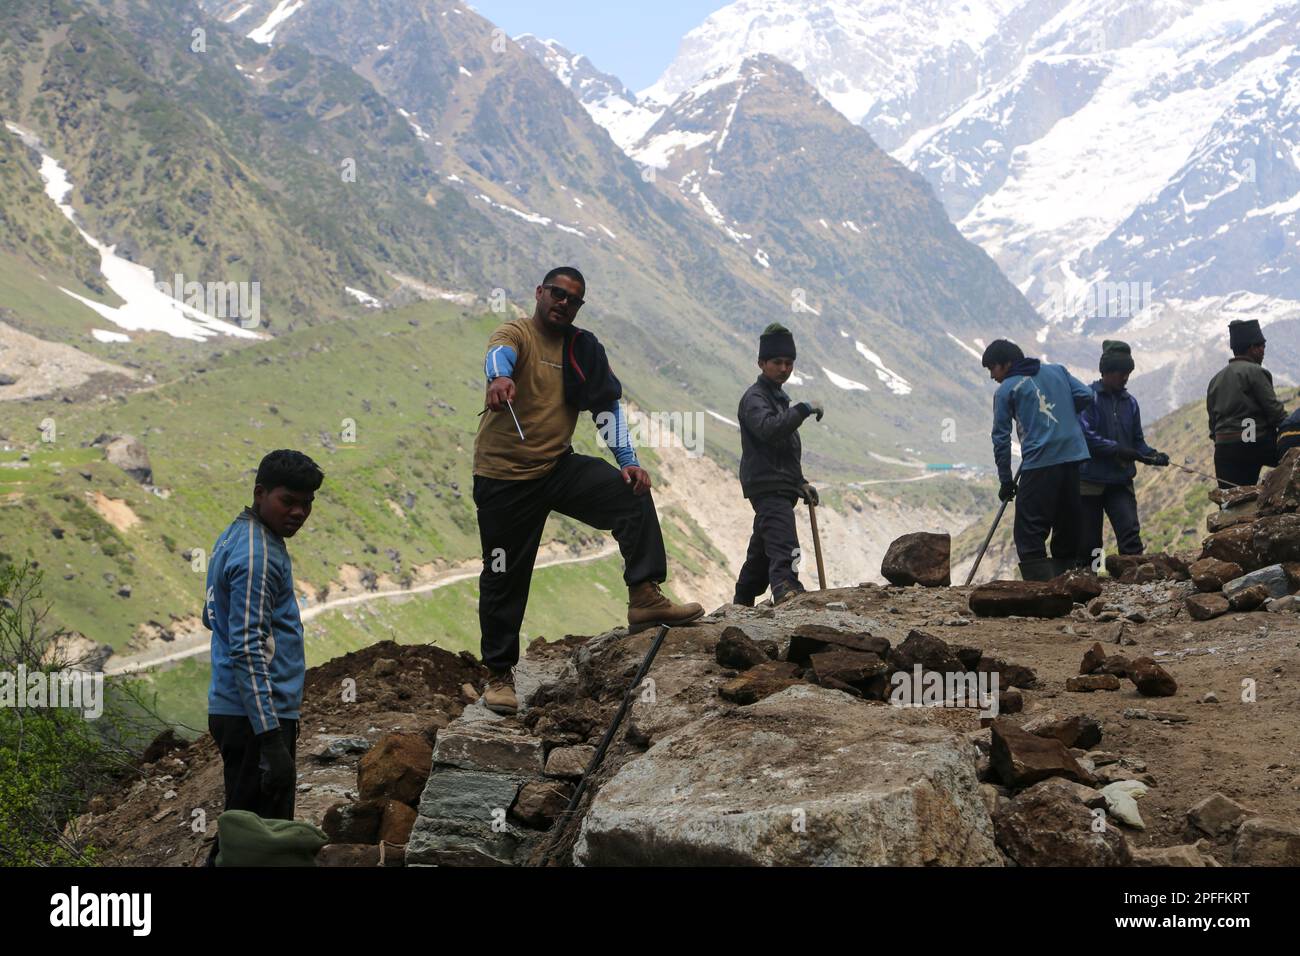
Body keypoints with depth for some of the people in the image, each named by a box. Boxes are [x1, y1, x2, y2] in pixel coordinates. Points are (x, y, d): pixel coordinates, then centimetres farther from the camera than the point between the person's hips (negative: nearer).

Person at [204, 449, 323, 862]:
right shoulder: (257, 557, -18)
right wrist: (271, 739, -26)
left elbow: (212, 618, 24)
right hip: (256, 716, -10)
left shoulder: (236, 536, 13)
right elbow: (248, 650, -23)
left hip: (232, 710, 10)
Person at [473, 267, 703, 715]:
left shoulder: (582, 348, 7)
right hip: (503, 477, -4)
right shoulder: (516, 333, -10)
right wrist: (500, 378, -60)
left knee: (633, 494, -17)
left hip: (558, 467, 5)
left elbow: (607, 404, 4)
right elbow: (499, 354, -35)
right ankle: (498, 674, 16)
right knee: (503, 577, 2)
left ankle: (645, 598, -19)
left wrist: (627, 460, -11)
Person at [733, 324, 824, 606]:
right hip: (767, 486, -10)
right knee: (783, 545, -27)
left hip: (781, 488, 10)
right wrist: (804, 409, -25)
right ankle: (785, 587, -43)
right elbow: (769, 428, -30)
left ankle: (742, 604, 23)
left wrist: (800, 483, 22)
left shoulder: (779, 397, 23)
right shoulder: (754, 398, -8)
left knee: (761, 551, 15)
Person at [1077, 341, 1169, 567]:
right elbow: (1086, 435, -16)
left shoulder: (1130, 402, 11)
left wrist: (1153, 455, -4)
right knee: (1088, 541, 3)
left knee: (1130, 532, -11)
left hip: (1121, 481, 4)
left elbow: (1138, 441, 15)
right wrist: (1117, 449, -22)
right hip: (1091, 479, -4)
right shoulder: (1089, 397, -6)